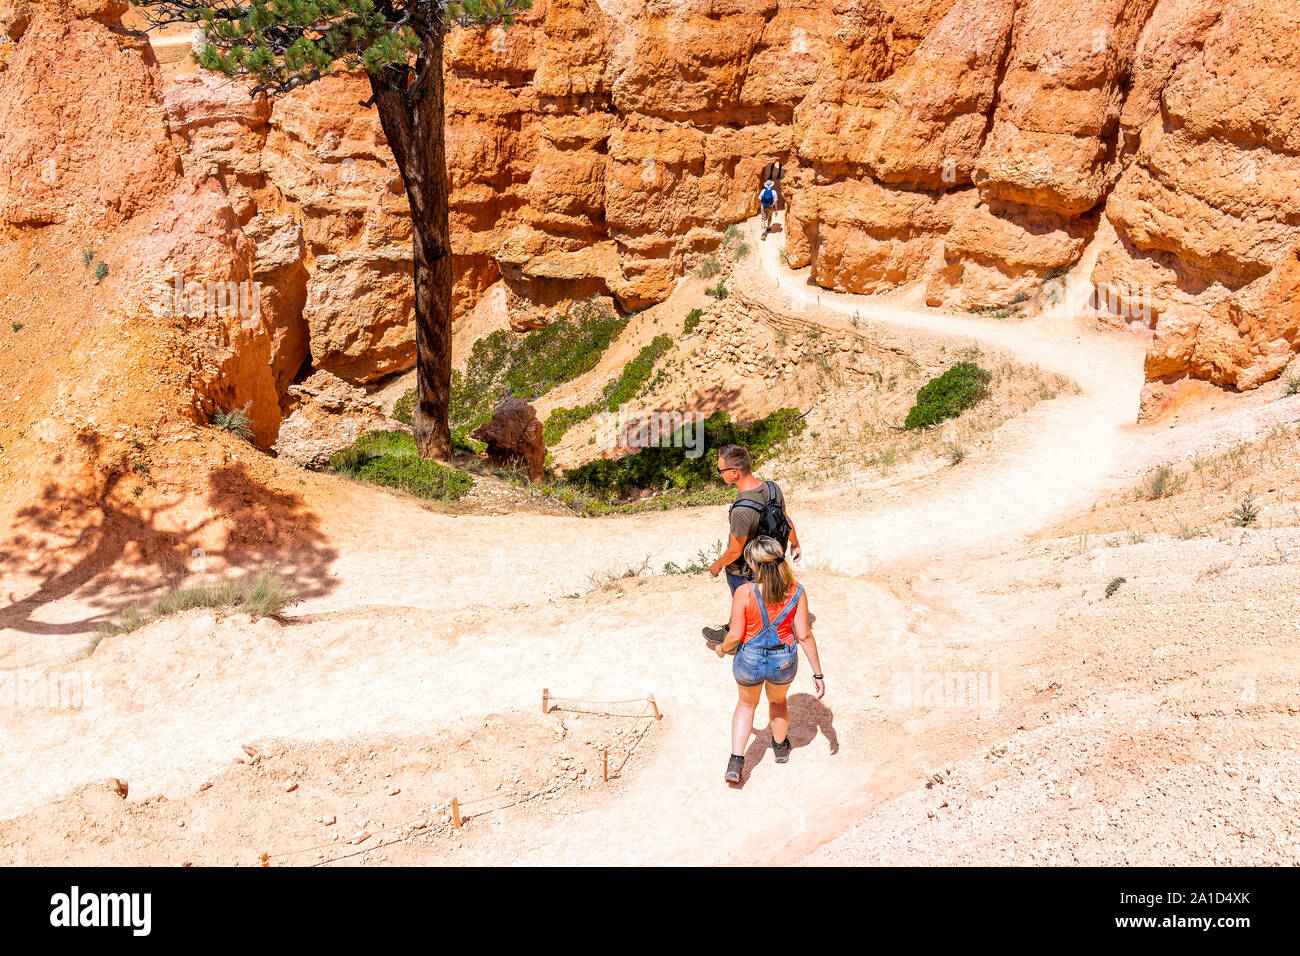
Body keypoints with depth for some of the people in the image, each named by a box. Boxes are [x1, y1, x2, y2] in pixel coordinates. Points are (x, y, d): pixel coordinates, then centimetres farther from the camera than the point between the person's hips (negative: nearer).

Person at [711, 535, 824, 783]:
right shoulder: (796, 592, -16)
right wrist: (818, 674, -3)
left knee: (746, 703, 29)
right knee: (778, 700, 34)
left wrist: (722, 649, 7)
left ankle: (736, 762, 22)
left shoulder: (744, 593, -24)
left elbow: (736, 635, -17)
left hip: (750, 661, -2)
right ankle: (780, 746, 58)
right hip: (784, 661, 2)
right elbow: (804, 636, -12)